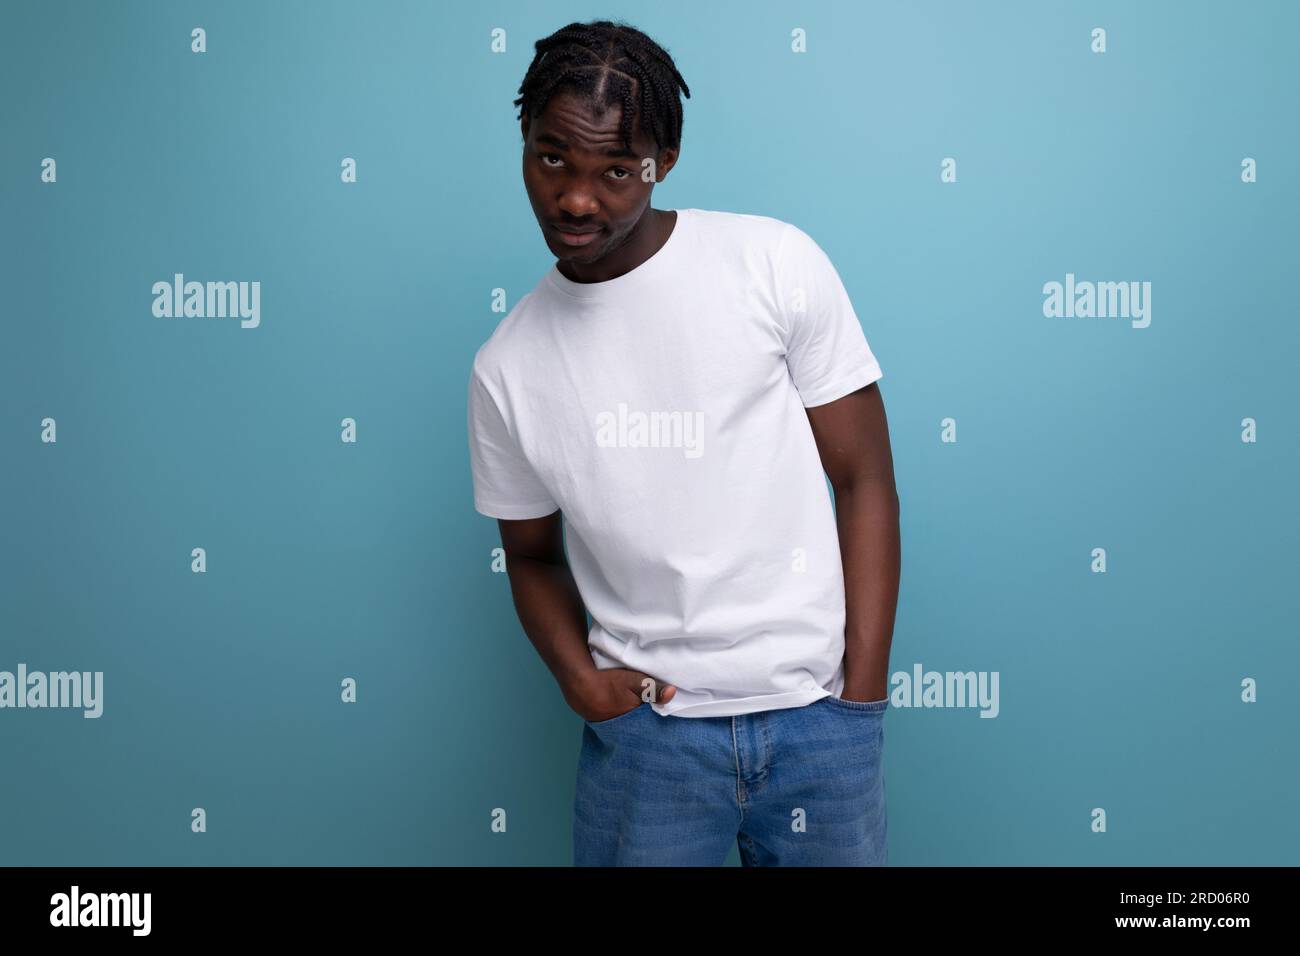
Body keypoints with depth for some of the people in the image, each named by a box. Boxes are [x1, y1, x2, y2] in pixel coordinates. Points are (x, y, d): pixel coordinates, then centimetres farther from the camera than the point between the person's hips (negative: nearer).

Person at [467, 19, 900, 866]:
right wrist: (579, 677, -6)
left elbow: (865, 481, -4)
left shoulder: (776, 264, -6)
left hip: (816, 712, -1)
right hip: (643, 725, 1)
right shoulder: (507, 367, 1)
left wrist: (863, 700, -7)